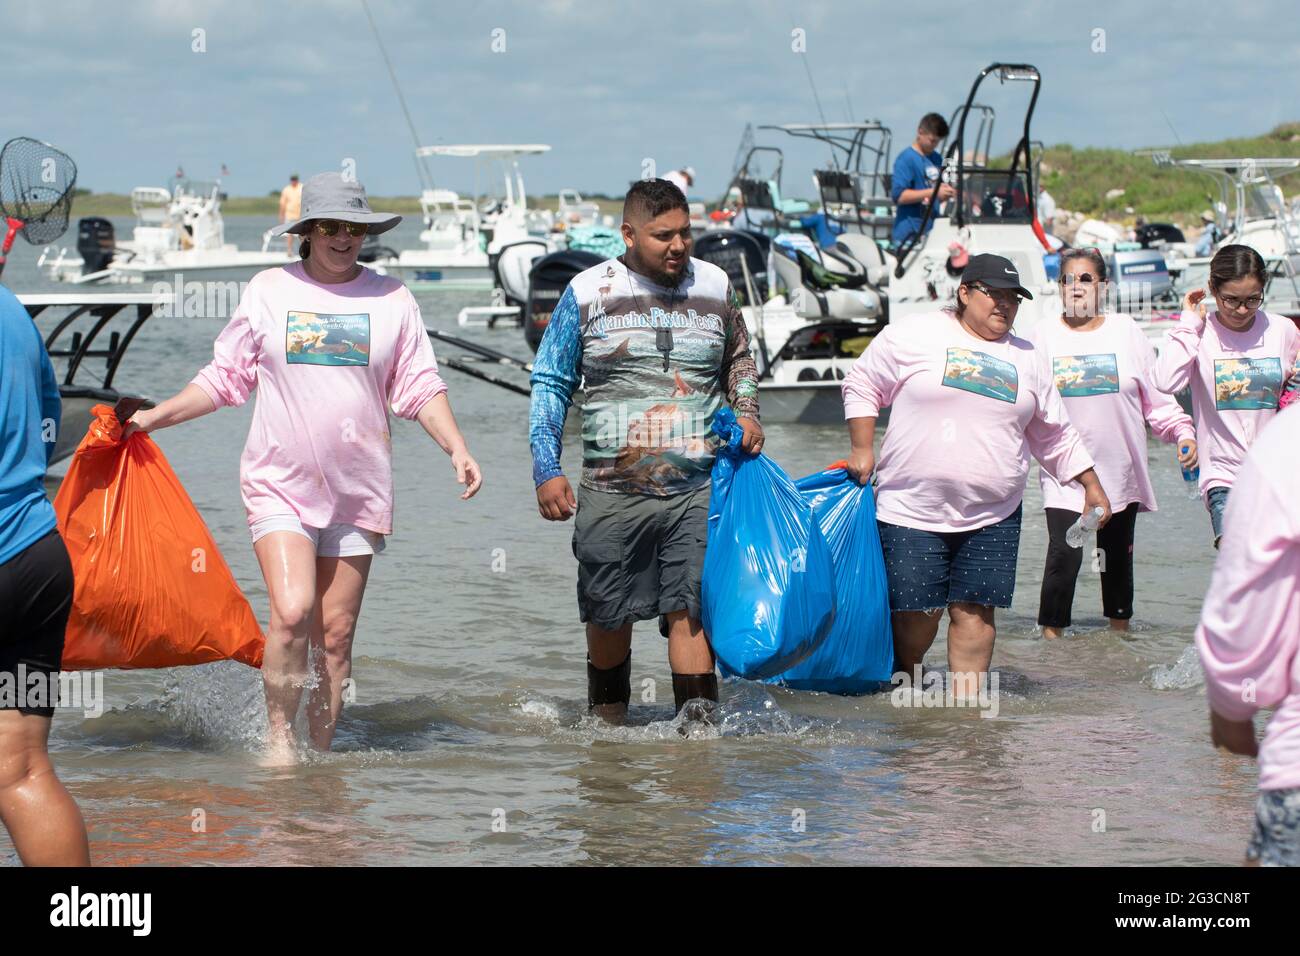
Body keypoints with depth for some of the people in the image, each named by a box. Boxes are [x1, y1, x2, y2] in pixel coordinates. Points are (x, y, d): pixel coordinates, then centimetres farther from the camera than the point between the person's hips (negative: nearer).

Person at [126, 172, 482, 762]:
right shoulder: (268, 291, 4)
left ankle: (320, 754, 13)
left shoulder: (391, 299, 5)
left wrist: (457, 448, -6)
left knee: (336, 635, 3)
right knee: (292, 612, -19)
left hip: (358, 490, 1)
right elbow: (225, 377, 12)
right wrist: (154, 418, 6)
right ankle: (277, 736, -3)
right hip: (280, 484, -1)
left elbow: (419, 387, 8)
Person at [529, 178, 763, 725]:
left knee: (690, 609, -9)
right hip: (612, 490, 0)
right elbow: (551, 383, 6)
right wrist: (546, 471, -1)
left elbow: (739, 361, 25)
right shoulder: (587, 293, 2)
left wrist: (745, 412, 5)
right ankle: (606, 724, 26)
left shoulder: (715, 287, 8)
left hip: (698, 489, 0)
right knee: (608, 615, 9)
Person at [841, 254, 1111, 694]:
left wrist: (1091, 486, 19)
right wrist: (862, 450, -2)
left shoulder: (1027, 360, 14)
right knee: (916, 612, -4)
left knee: (975, 611, -3)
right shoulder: (913, 335, 1)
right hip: (912, 511, -3)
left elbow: (1055, 436, 22)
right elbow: (862, 385, 7)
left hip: (992, 517, 3)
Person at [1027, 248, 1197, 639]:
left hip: (1120, 471, 2)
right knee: (1065, 554, -15)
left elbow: (1157, 393, 4)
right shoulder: (1044, 335, 1)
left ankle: (1120, 630, 29)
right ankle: (1051, 637, -8)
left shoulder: (1125, 331, 3)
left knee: (1118, 556, 12)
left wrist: (1183, 432, -7)